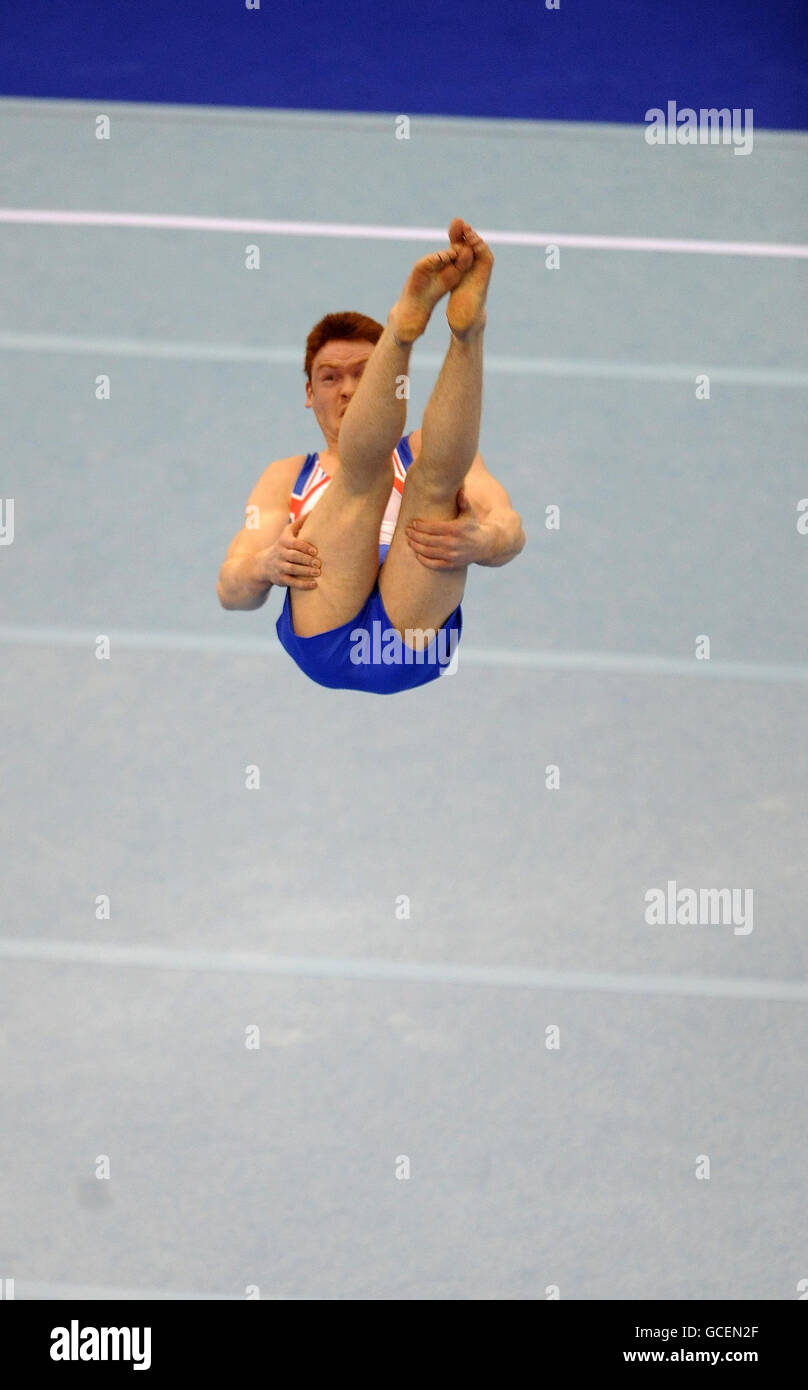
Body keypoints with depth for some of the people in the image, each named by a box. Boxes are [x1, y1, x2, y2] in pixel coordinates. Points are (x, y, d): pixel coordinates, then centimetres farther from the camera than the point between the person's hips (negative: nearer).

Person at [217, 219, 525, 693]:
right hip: (321, 635, 0)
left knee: (437, 474, -17)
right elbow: (230, 591, 20)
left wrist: (482, 541, -13)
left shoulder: (428, 451, 32)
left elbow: (511, 530, 14)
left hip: (414, 638, 0)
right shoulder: (287, 475, 34)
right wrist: (265, 567, -6)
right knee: (365, 459, -16)